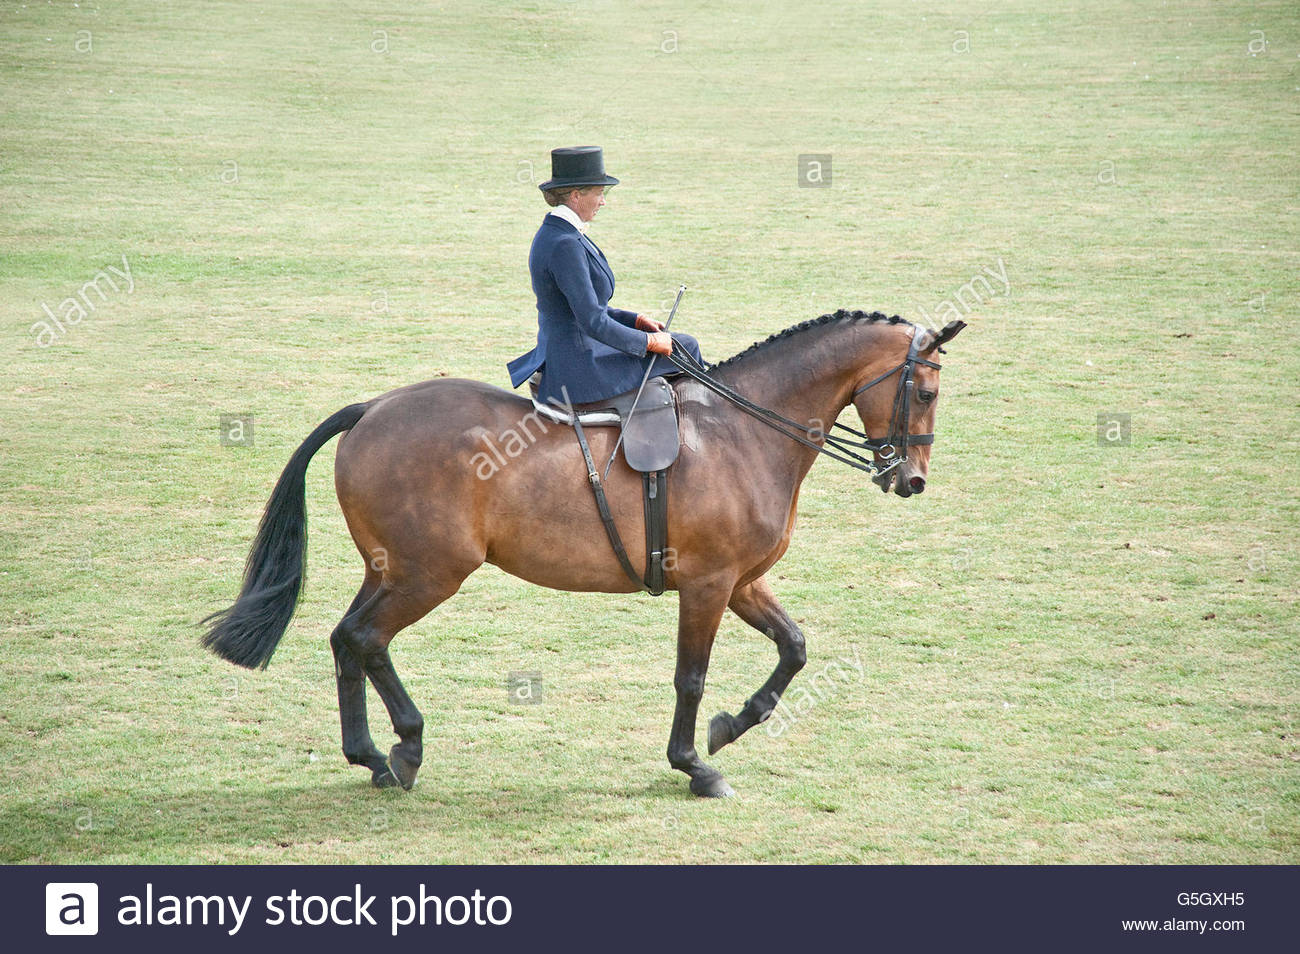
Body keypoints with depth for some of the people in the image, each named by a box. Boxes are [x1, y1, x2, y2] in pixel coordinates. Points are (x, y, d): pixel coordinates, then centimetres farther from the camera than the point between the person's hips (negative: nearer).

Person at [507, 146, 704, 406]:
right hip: (579, 368, -11)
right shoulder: (565, 245, -23)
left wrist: (637, 321, 12)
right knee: (684, 347, -1)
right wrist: (649, 341, -15)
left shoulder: (553, 234, 10)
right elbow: (594, 323, -26)